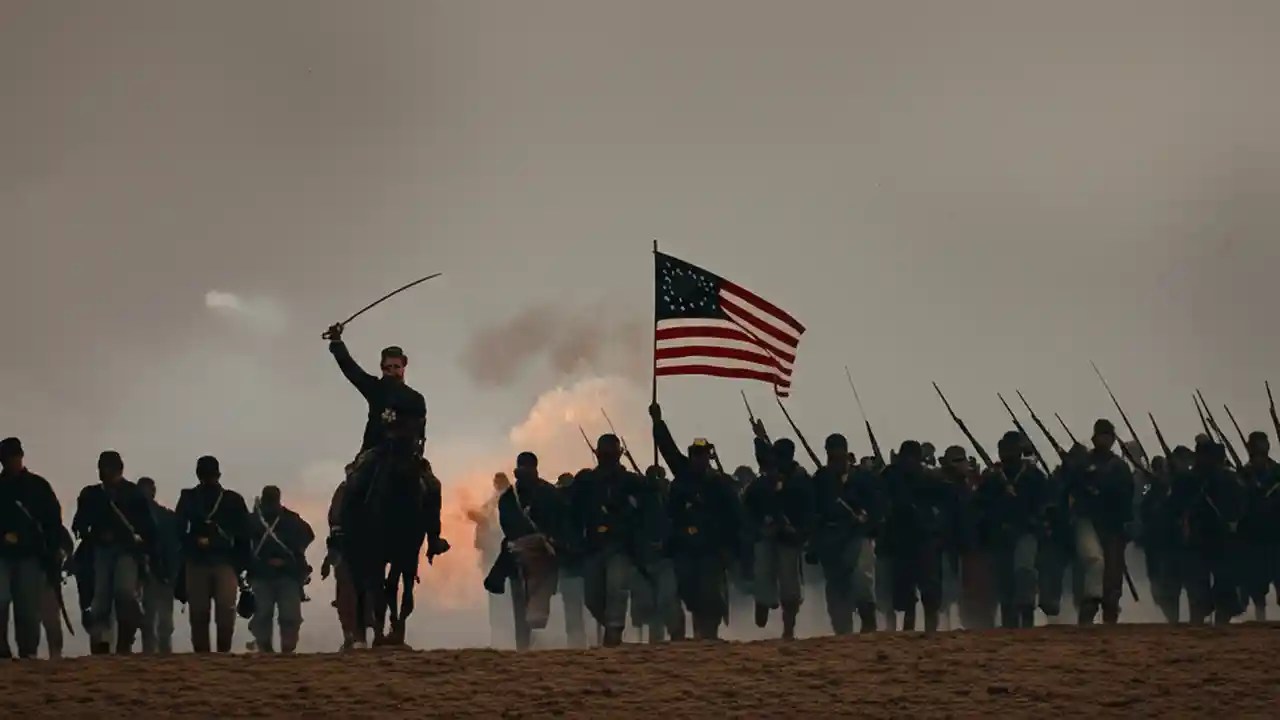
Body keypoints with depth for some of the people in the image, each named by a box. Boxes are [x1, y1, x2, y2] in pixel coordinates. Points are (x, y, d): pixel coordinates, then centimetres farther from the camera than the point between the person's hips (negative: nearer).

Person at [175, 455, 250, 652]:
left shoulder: (233, 500, 11)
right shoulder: (189, 499, 12)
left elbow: (243, 535, 10)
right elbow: (178, 531, 7)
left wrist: (238, 565, 3)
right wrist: (196, 541, -10)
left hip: (225, 563, -1)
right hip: (196, 563, 1)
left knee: (226, 609, -17)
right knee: (198, 613, -2)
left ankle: (224, 651, -7)